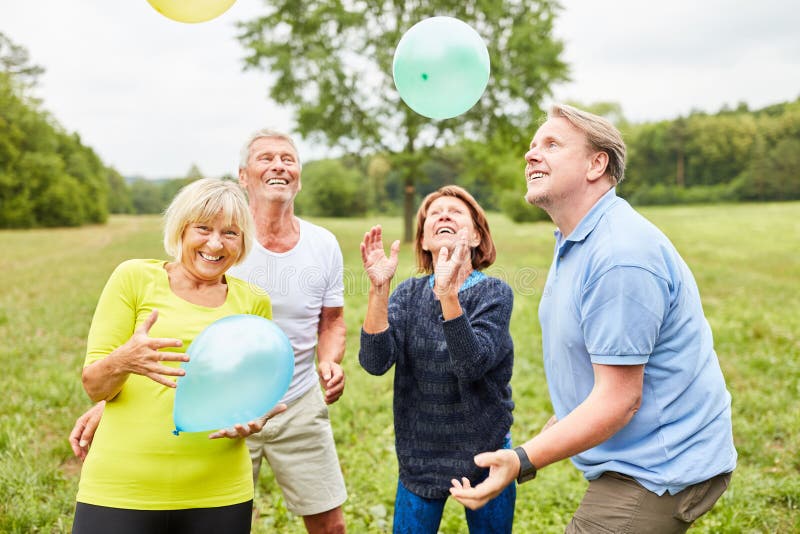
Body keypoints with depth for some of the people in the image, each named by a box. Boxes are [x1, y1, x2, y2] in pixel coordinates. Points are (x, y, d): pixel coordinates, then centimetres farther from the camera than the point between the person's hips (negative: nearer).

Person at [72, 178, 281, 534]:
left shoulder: (253, 302, 7)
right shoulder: (135, 277, 0)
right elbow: (93, 386, 0)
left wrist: (250, 420, -8)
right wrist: (121, 361, -23)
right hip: (121, 491, -2)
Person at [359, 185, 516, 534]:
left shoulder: (494, 293, -11)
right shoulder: (409, 294, -2)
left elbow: (471, 366, -27)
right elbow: (374, 362, -17)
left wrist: (449, 294, -39)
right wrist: (378, 288, -28)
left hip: (484, 454, -2)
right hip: (419, 458, 2)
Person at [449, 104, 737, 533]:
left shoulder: (620, 256, -26)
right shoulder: (575, 243, 9)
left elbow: (618, 400, -27)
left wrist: (523, 461, -31)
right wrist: (559, 420, 20)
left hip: (660, 472, -10)